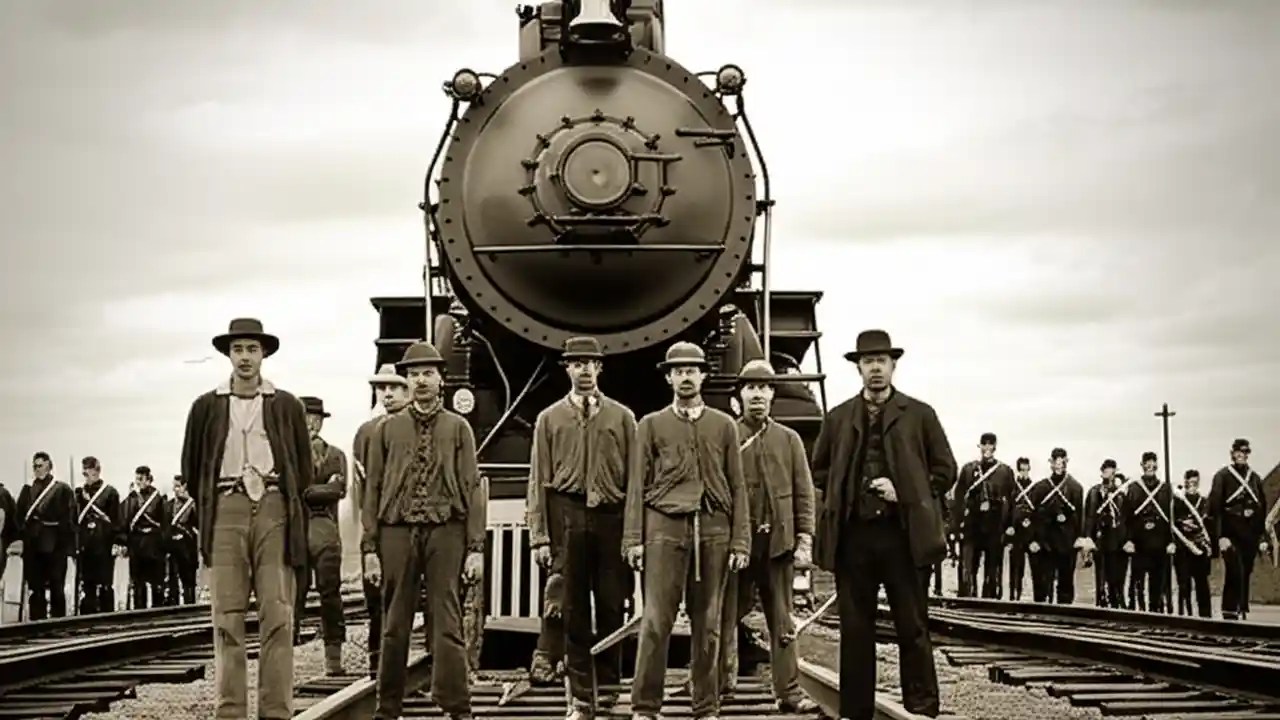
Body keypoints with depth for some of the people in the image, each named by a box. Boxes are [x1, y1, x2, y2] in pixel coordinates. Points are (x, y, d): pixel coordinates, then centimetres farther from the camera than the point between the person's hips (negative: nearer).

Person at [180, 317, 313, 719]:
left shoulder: (286, 406, 8)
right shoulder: (206, 406, 9)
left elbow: (304, 467, 14)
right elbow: (191, 467, 17)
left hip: (274, 510, -1)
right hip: (225, 509, 1)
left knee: (277, 615, -5)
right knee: (227, 618, -1)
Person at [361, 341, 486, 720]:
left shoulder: (458, 427, 9)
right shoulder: (387, 429, 11)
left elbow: (472, 489, 5)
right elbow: (372, 490, 9)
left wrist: (476, 547, -2)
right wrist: (369, 548, 2)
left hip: (446, 532, -1)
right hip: (397, 532, 1)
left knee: (447, 624, -3)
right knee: (394, 626, 4)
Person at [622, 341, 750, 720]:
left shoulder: (724, 425, 12)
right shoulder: (651, 425, 10)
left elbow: (737, 487, 10)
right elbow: (637, 485, 6)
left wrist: (740, 542, 3)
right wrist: (633, 539, -2)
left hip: (714, 529, 1)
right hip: (665, 527, -1)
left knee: (708, 624, 4)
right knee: (656, 621, -6)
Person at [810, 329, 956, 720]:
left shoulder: (920, 415, 4)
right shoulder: (838, 418, 10)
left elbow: (945, 470, 5)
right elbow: (819, 469, 19)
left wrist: (906, 493, -5)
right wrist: (842, 495, 4)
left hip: (902, 534, -2)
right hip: (852, 535, 2)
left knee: (913, 628, 1)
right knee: (855, 630, 6)